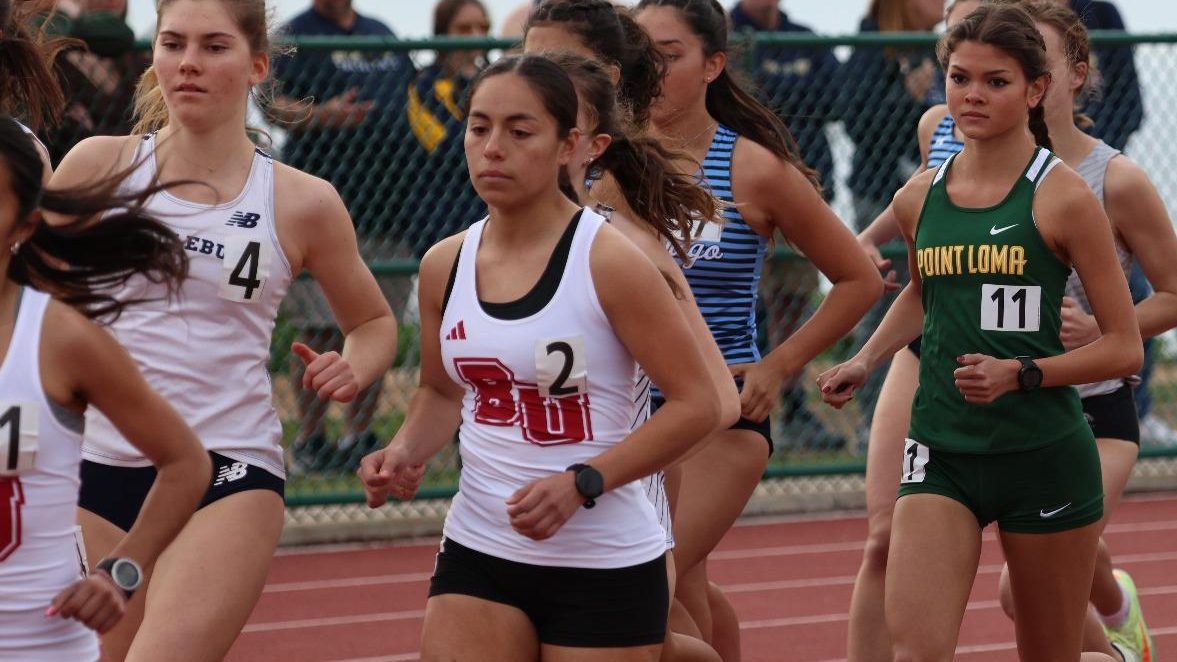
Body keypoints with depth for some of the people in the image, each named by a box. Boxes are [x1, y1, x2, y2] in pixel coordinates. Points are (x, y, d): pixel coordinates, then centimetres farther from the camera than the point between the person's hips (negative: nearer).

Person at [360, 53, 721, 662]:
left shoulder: (609, 262, -12)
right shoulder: (444, 266, 4)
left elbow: (696, 403, -11)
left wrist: (581, 483, -21)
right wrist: (404, 452, 0)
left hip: (606, 563, -4)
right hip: (478, 553, 4)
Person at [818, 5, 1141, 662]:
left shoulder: (1064, 199, -8)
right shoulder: (919, 198, 6)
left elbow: (1125, 349, -6)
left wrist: (1020, 374, -18)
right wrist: (865, 362, 13)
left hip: (1044, 454, -3)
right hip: (941, 455, 3)